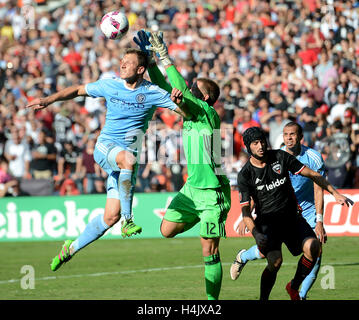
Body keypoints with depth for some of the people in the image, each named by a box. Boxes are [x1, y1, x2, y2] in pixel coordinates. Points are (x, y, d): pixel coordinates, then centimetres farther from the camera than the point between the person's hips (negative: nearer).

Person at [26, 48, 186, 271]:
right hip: (105, 146, -1)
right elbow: (78, 90, 15)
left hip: (128, 153, 1)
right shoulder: (110, 85, 1)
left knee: (112, 216, -3)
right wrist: (48, 100, 5)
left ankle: (72, 248, 18)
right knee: (128, 159, -39)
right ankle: (128, 220, -32)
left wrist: (179, 102, -30)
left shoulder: (153, 93, -4)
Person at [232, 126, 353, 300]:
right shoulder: (245, 175, -6)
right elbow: (245, 210, -7)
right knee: (275, 260, -26)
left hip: (291, 216, 3)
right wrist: (255, 233, -25)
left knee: (313, 246, -21)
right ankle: (263, 299, -7)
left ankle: (294, 287, 0)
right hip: (267, 221, -3)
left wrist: (335, 193, 1)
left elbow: (311, 174, 7)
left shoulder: (280, 157, 0)